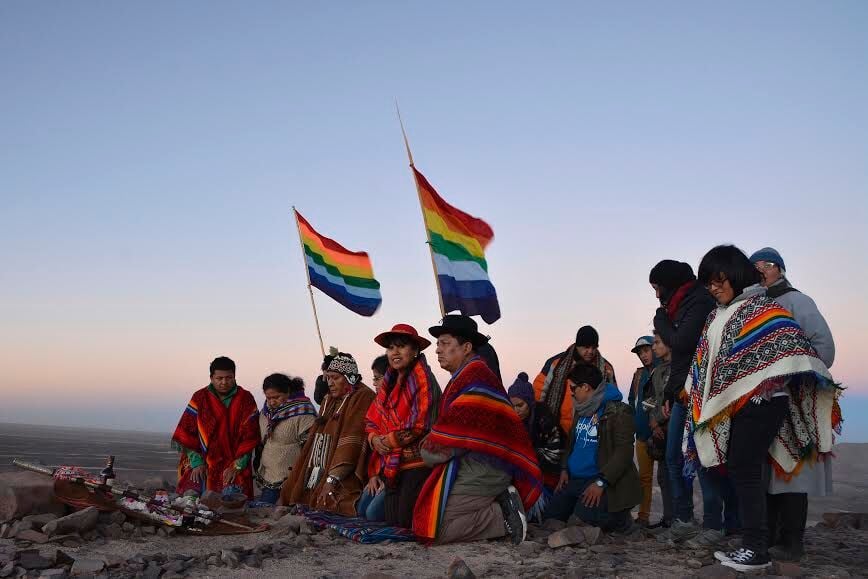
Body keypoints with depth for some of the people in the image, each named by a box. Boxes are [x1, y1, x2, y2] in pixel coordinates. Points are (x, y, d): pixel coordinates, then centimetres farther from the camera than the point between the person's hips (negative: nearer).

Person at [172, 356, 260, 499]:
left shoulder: (246, 399, 0)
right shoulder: (199, 398, 3)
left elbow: (250, 437, -2)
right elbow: (187, 433, 2)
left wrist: (236, 467, -10)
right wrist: (196, 463, -8)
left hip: (234, 466, -1)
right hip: (202, 463, 1)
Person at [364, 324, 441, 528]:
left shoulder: (421, 377, -8)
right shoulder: (390, 382, 16)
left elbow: (420, 422, -16)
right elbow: (371, 420, 17)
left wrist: (390, 441, -8)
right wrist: (375, 438, -4)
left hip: (417, 464, -8)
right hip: (391, 465, 8)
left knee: (407, 523, -10)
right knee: (392, 522, 7)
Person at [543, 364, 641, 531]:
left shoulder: (618, 412, -12)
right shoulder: (581, 410, 13)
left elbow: (624, 452, -19)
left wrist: (600, 482, -25)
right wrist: (565, 469, 8)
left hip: (600, 480, -8)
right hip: (574, 480, 8)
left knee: (585, 516, -29)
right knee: (550, 517, -1)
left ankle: (619, 519, 2)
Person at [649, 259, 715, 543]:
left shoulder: (700, 303, -9)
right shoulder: (681, 306, 19)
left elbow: (681, 343, -21)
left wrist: (661, 321, -3)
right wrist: (669, 394, 18)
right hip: (683, 395, 10)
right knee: (674, 458, 10)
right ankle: (684, 520, 15)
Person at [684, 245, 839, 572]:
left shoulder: (760, 307, -6)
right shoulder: (717, 316, 17)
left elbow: (790, 346, -13)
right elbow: (705, 360, 21)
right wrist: (700, 399, 16)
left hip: (759, 401, -7)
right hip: (730, 404, 7)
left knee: (745, 471, -9)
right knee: (740, 471, 7)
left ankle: (756, 550, -6)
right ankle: (750, 542, 12)